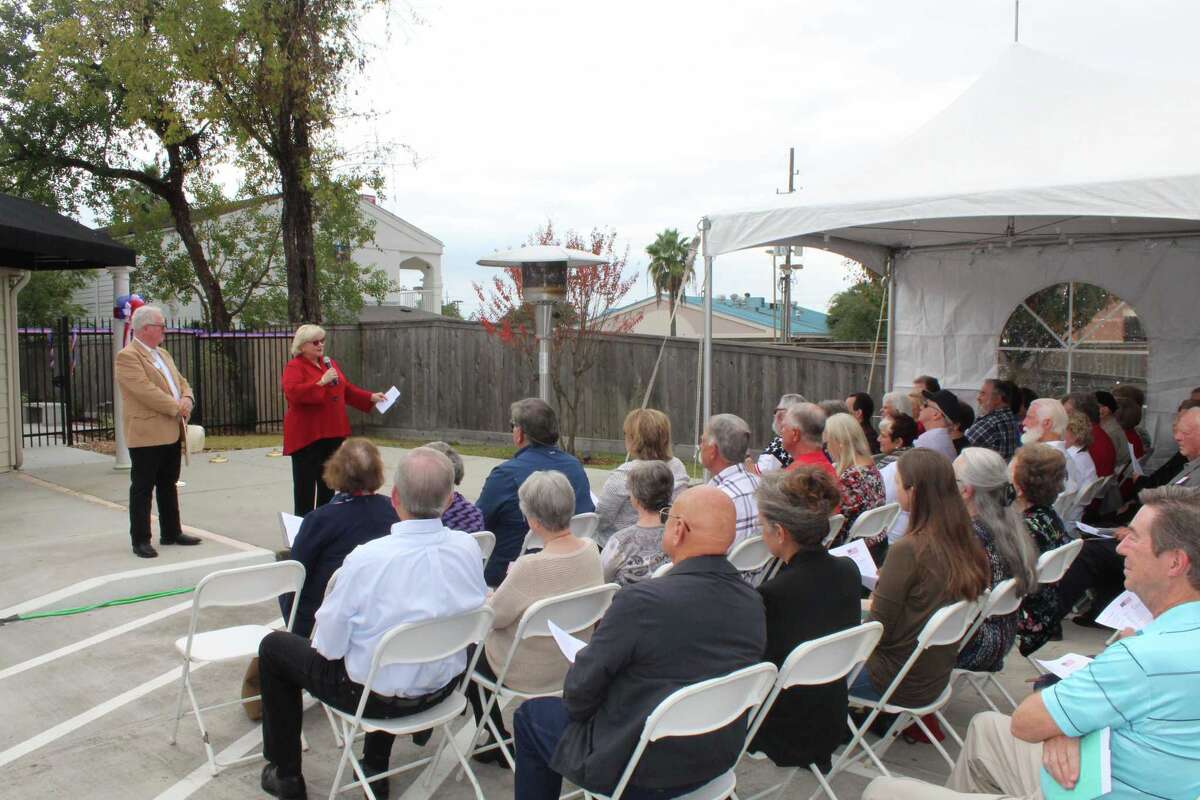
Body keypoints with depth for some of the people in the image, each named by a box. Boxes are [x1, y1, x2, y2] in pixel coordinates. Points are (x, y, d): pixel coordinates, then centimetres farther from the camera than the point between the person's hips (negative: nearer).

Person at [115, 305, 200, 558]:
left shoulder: (163, 354, 17)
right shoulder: (127, 356, -11)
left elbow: (181, 381, 18)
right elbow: (146, 390, -21)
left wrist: (187, 399, -4)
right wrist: (177, 407, -18)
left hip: (172, 433, 9)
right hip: (146, 434, -8)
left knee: (169, 486, 15)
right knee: (142, 488, 0)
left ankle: (171, 532, 24)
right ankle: (140, 540, 6)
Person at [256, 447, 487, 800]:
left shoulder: (367, 558, -29)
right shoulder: (469, 547, -15)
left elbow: (328, 645, -18)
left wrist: (322, 642, 4)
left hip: (377, 696, -4)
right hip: (443, 688, 5)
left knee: (274, 647, 18)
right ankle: (376, 766, 43)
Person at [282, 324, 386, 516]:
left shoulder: (330, 363, 14)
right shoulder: (294, 367, -9)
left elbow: (347, 390, 19)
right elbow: (292, 393, -24)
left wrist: (371, 397, 10)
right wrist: (321, 382, -26)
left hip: (333, 434, 7)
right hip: (307, 436, -7)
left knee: (328, 484, 13)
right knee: (305, 486, -3)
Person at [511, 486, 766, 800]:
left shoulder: (641, 600, -28)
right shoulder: (754, 603, -9)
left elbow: (583, 684, -17)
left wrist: (576, 707, 6)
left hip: (644, 774, -6)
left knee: (531, 715, 16)